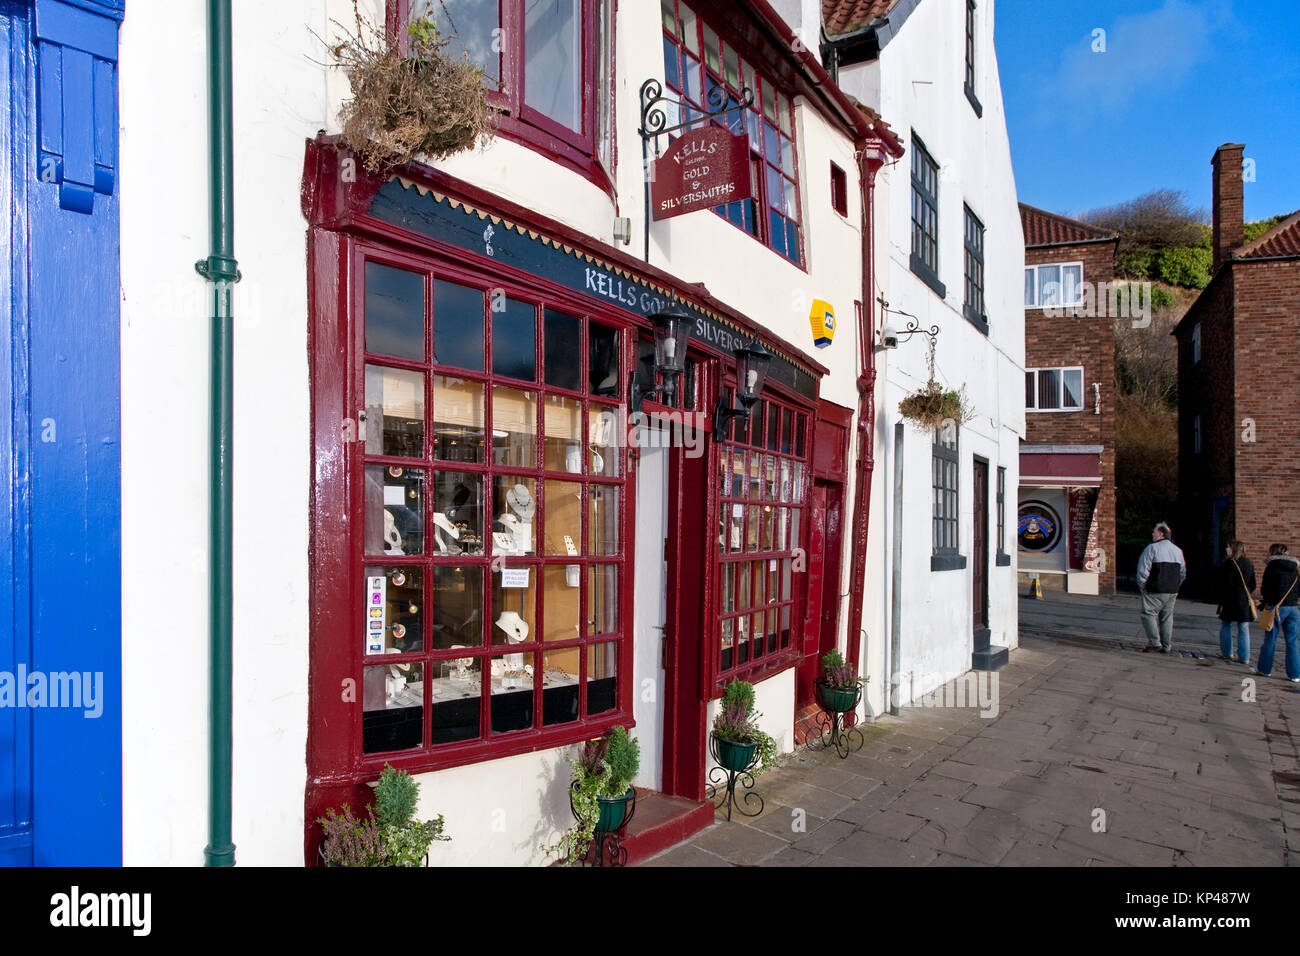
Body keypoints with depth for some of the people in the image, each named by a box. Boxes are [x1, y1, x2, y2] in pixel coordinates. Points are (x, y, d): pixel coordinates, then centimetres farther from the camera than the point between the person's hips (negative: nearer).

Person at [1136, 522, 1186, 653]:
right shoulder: (1178, 550, 13)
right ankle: (1167, 646, 13)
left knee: (1149, 614, 0)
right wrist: (1175, 586, 21)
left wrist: (1142, 586, -2)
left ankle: (1154, 642, -9)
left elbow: (1143, 569, -13)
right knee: (1167, 617, 11)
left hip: (1155, 591, -7)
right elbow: (1183, 573, 18)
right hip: (1173, 592, 7)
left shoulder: (1152, 548, -9)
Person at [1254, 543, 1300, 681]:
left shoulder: (1271, 566, -4)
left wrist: (1267, 601, 13)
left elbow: (1264, 589, -3)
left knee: (1270, 640, 5)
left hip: (1277, 607, -4)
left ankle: (1264, 669, 13)